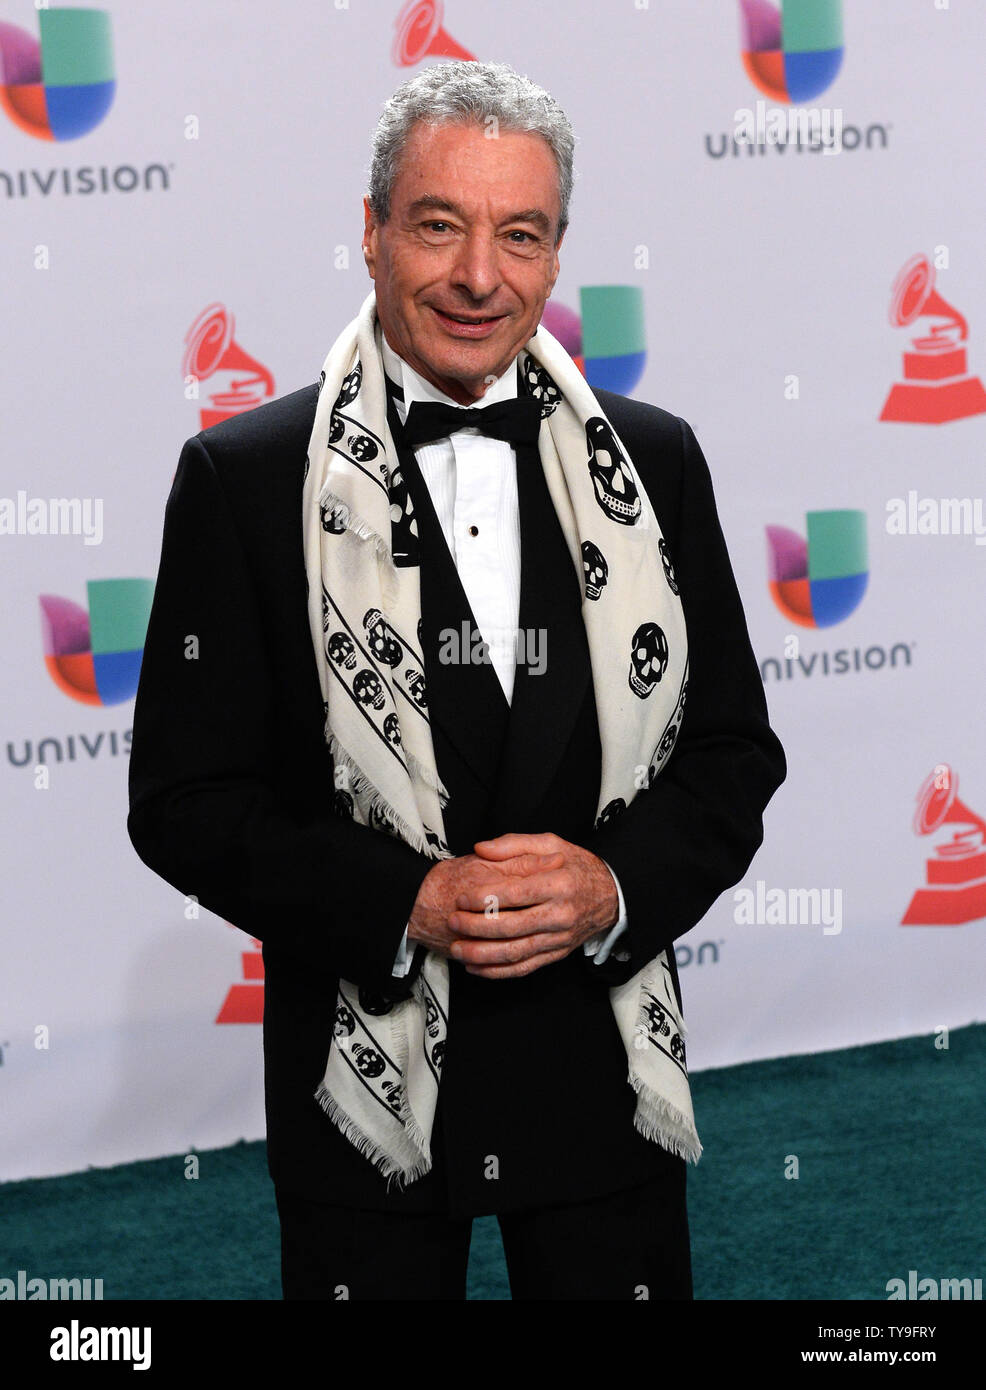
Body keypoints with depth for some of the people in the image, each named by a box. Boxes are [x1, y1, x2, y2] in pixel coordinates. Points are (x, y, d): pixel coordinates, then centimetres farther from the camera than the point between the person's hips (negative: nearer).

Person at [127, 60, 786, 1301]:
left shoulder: (652, 462, 3)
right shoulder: (243, 478, -5)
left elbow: (735, 753, 6)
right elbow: (181, 798, -6)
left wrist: (616, 884, -13)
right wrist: (402, 904, -18)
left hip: (605, 1070, 2)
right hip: (363, 1093, -2)